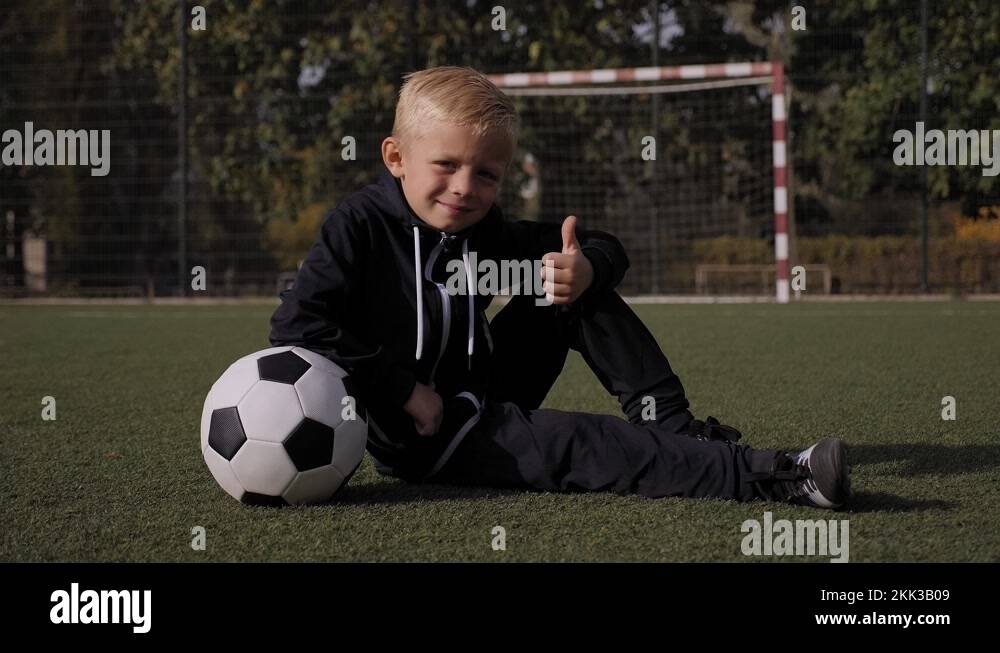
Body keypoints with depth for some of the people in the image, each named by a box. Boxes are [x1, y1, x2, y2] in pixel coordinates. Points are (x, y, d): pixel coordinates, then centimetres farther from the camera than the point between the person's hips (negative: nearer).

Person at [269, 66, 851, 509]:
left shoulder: (485, 232, 2)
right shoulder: (360, 228, -16)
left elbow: (604, 247, 9)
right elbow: (296, 327, -26)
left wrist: (585, 269, -18)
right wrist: (403, 391, -25)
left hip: (482, 400, 8)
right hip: (417, 436, -8)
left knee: (573, 293, -1)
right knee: (569, 445, -28)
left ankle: (671, 427, -5)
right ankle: (775, 476, -35)